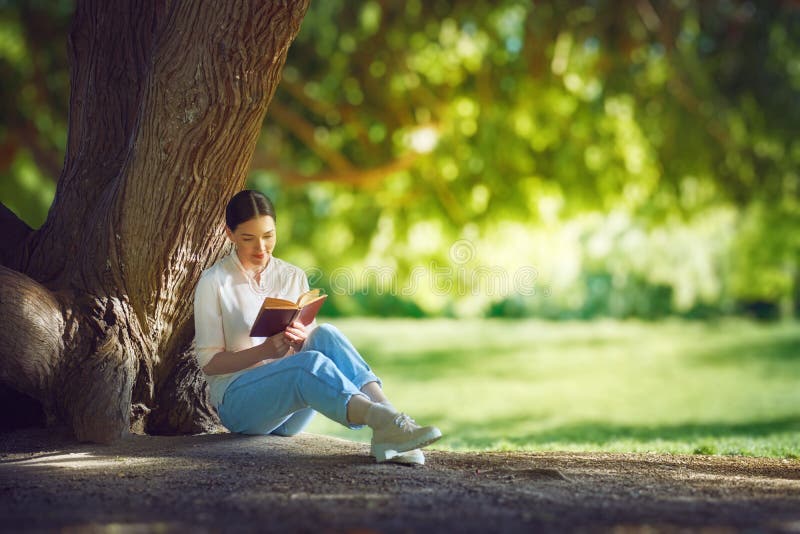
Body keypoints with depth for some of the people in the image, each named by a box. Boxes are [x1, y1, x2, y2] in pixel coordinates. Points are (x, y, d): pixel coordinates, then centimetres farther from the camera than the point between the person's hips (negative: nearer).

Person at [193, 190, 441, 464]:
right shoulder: (214, 282, -2)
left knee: (326, 336, -27)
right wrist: (264, 351, -22)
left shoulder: (293, 276, 11)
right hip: (238, 401, -4)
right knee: (310, 362, -34)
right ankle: (386, 422, -58)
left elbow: (310, 343, 12)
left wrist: (303, 340, -13)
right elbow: (209, 362, -5)